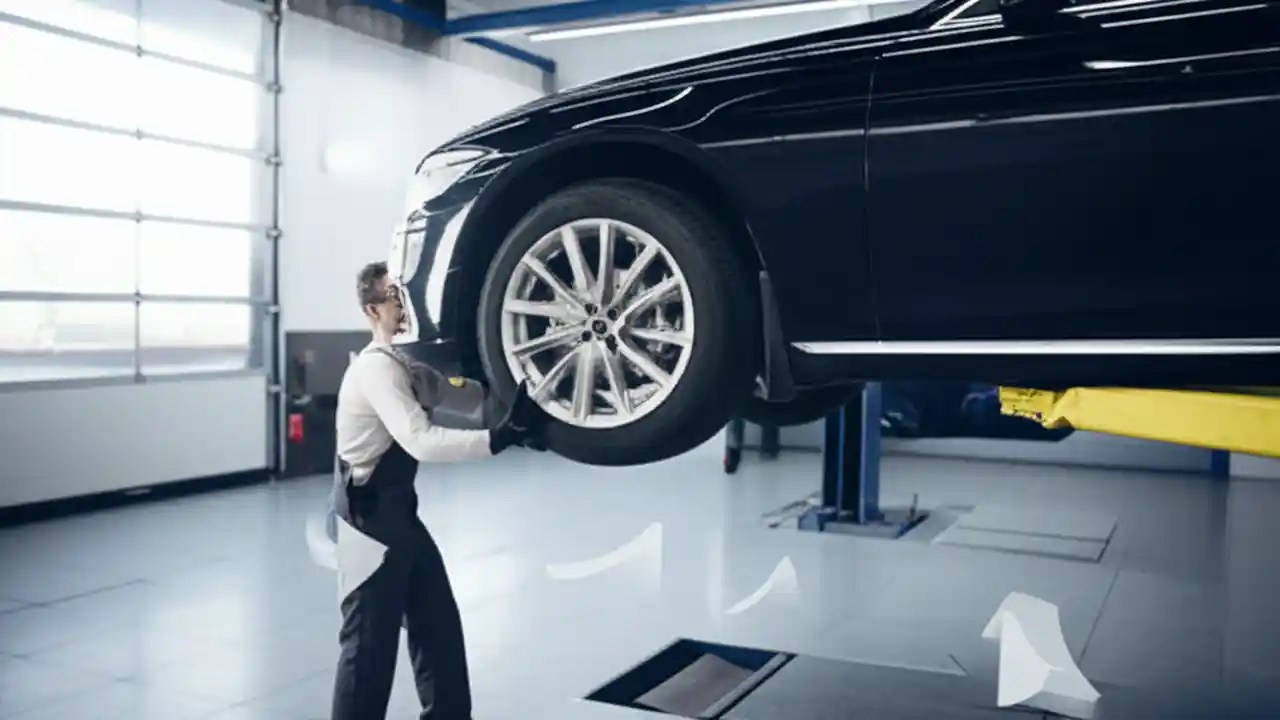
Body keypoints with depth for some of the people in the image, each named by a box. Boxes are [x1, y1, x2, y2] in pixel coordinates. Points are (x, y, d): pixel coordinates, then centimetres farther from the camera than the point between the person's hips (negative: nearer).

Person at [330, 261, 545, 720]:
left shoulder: (405, 362, 11)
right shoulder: (377, 366, -20)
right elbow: (421, 441, -33)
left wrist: (513, 424, -9)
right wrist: (502, 436, -37)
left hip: (398, 510, 10)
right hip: (369, 515, -10)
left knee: (438, 625, 15)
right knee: (370, 642, -1)